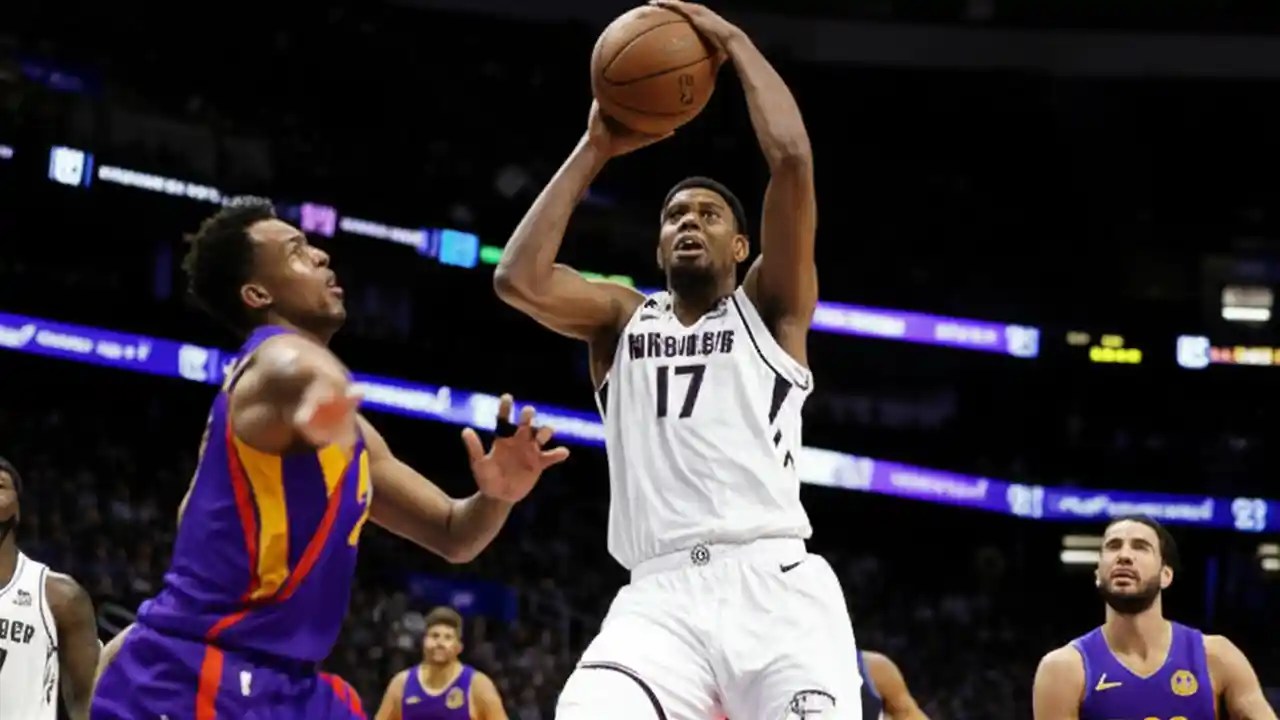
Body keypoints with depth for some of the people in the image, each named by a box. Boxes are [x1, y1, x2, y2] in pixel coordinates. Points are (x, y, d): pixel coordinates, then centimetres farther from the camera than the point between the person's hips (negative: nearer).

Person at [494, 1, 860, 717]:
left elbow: (792, 158, 3)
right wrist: (595, 150, 11)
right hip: (661, 597, 1)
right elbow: (518, 278, 4)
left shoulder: (770, 308, 17)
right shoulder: (623, 318, 23)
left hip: (776, 586, -1)